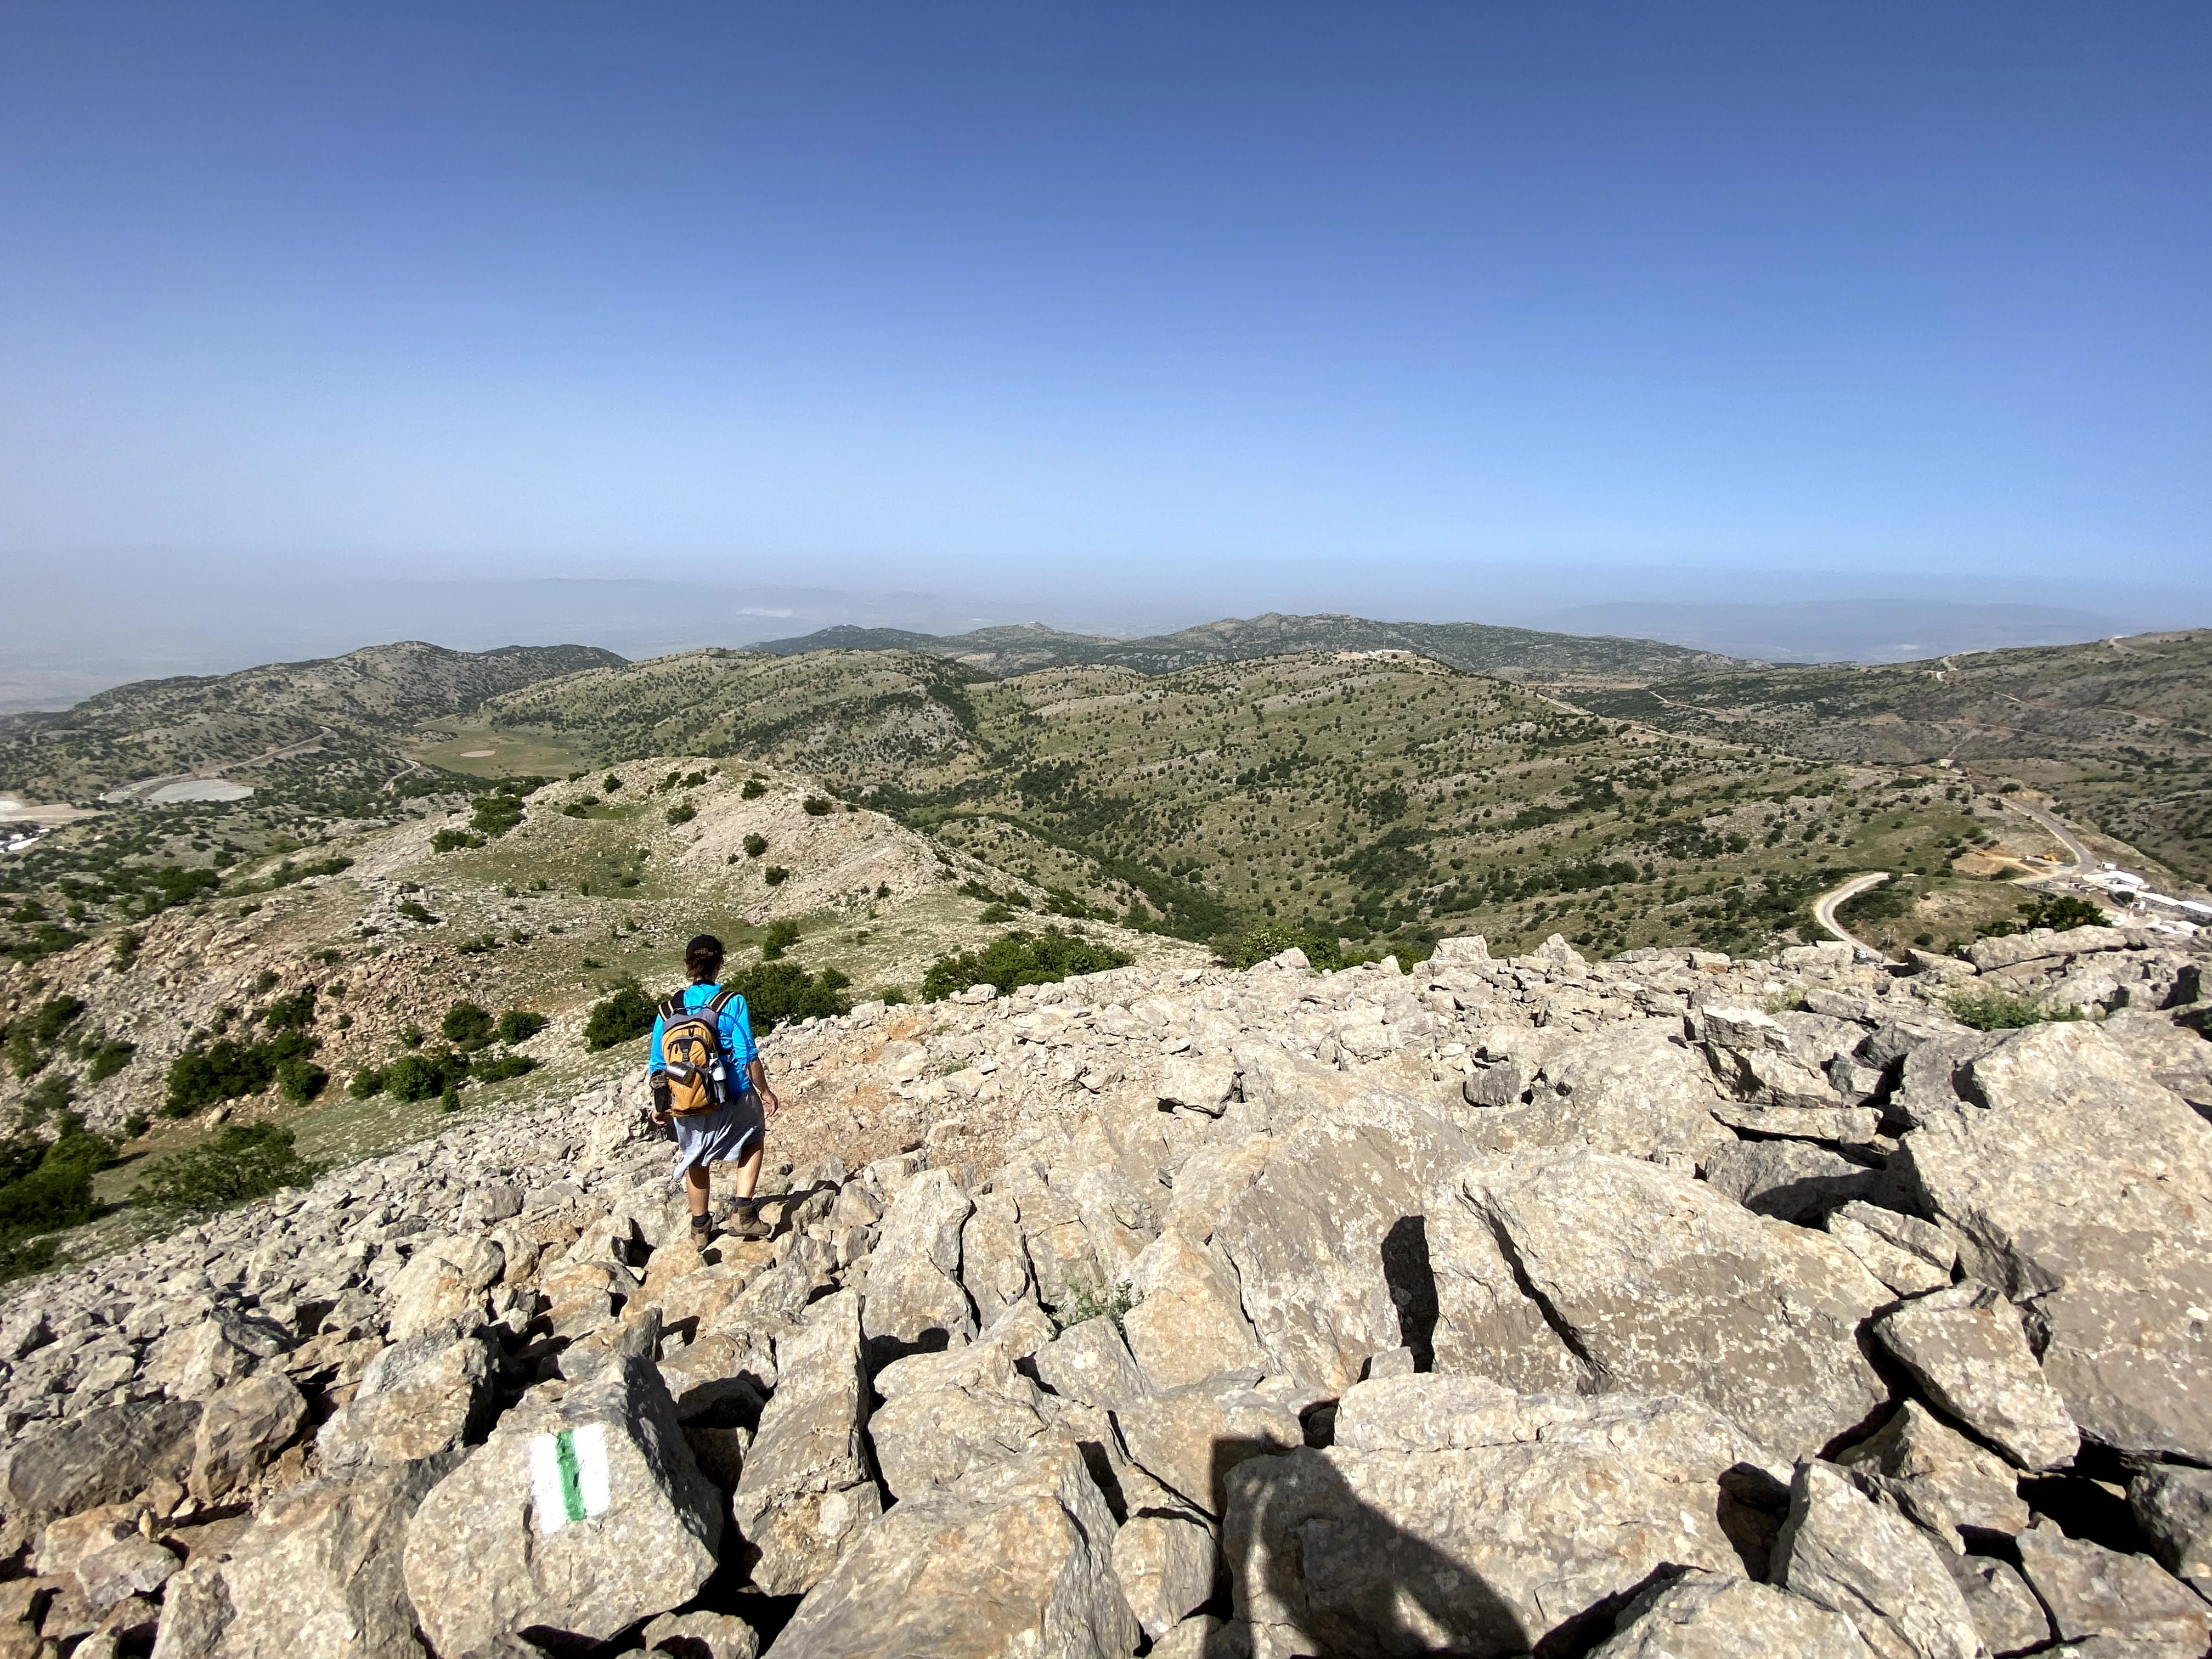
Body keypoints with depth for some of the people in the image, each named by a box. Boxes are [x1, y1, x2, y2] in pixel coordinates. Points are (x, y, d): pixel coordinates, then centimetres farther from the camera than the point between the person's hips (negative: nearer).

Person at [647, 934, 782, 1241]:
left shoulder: (669, 1009, -2)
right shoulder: (733, 1003, -13)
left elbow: (657, 1066, 2)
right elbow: (748, 1057, -15)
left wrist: (659, 1107, 15)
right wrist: (765, 1091, -2)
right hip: (733, 1099, -3)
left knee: (694, 1157, 27)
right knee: (753, 1141, 26)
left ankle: (700, 1226, 40)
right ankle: (742, 1212, 14)